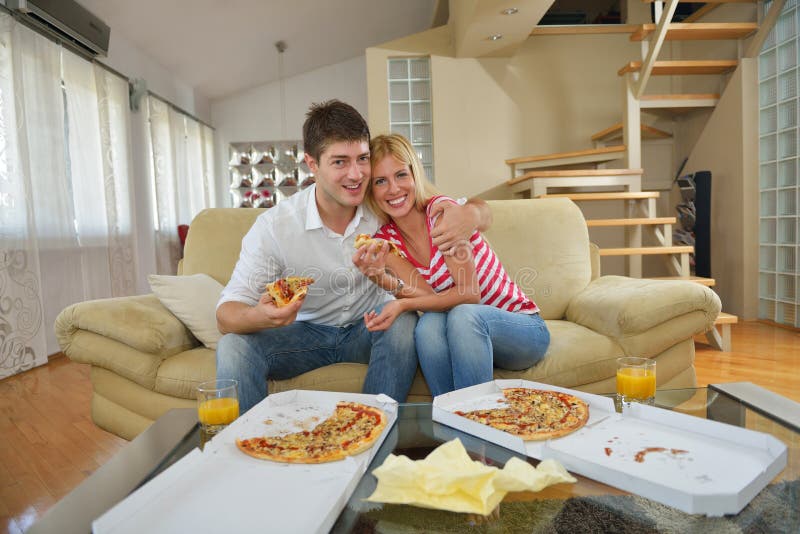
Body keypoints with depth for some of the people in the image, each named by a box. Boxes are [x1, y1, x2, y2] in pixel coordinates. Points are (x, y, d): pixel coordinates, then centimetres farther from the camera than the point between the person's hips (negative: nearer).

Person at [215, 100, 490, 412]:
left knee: (403, 320, -31)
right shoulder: (275, 226, -19)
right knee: (234, 346, -26)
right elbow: (226, 315, -20)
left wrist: (470, 216, -35)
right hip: (306, 331, -1)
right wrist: (259, 316, -46)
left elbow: (479, 211, -7)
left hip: (372, 327, 1)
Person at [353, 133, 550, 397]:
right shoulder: (385, 239, -2)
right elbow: (429, 296, -13)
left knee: (463, 315, -35)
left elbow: (469, 294, -21)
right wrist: (379, 277, -27)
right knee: (429, 323, -29)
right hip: (465, 334, 4)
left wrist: (403, 305, -29)